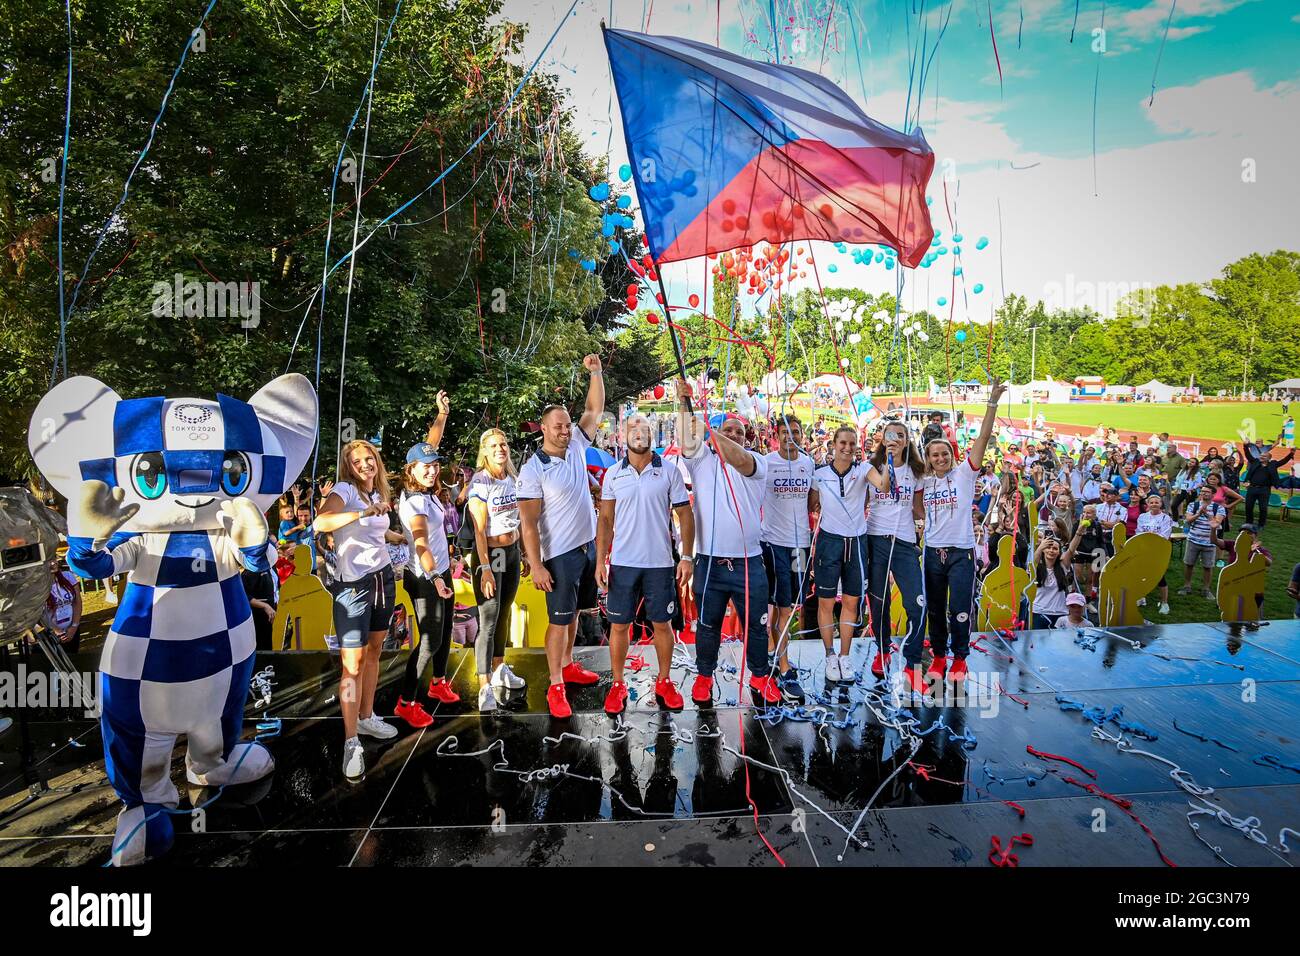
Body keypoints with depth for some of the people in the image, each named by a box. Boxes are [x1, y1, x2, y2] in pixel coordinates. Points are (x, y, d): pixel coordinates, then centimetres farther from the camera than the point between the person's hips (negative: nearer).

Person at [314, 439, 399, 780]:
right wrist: (363, 512, -38)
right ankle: (351, 742, -3)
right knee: (353, 663, -7)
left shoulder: (379, 495, 13)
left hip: (383, 578, 8)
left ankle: (366, 717, 31)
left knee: (373, 652, 16)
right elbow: (320, 523, -31)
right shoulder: (344, 490, -11)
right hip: (353, 584, -7)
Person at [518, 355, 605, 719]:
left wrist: (596, 372, -5)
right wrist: (536, 566, -20)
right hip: (560, 554, -6)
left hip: (588, 546, 7)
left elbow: (595, 409, 7)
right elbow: (528, 522, -16)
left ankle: (568, 665, 35)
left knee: (573, 611, 19)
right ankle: (556, 686, 9)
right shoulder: (533, 469, -15)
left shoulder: (576, 447, 2)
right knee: (559, 620, 0)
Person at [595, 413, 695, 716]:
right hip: (622, 563, 1)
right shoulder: (613, 474, 4)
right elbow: (606, 519, 7)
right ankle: (617, 685, 23)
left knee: (662, 624, 10)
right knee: (619, 625, 7)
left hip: (660, 563, -1)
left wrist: (686, 557, -5)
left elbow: (685, 515, 1)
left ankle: (664, 682, 27)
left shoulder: (669, 470, -1)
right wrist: (600, 561, 0)